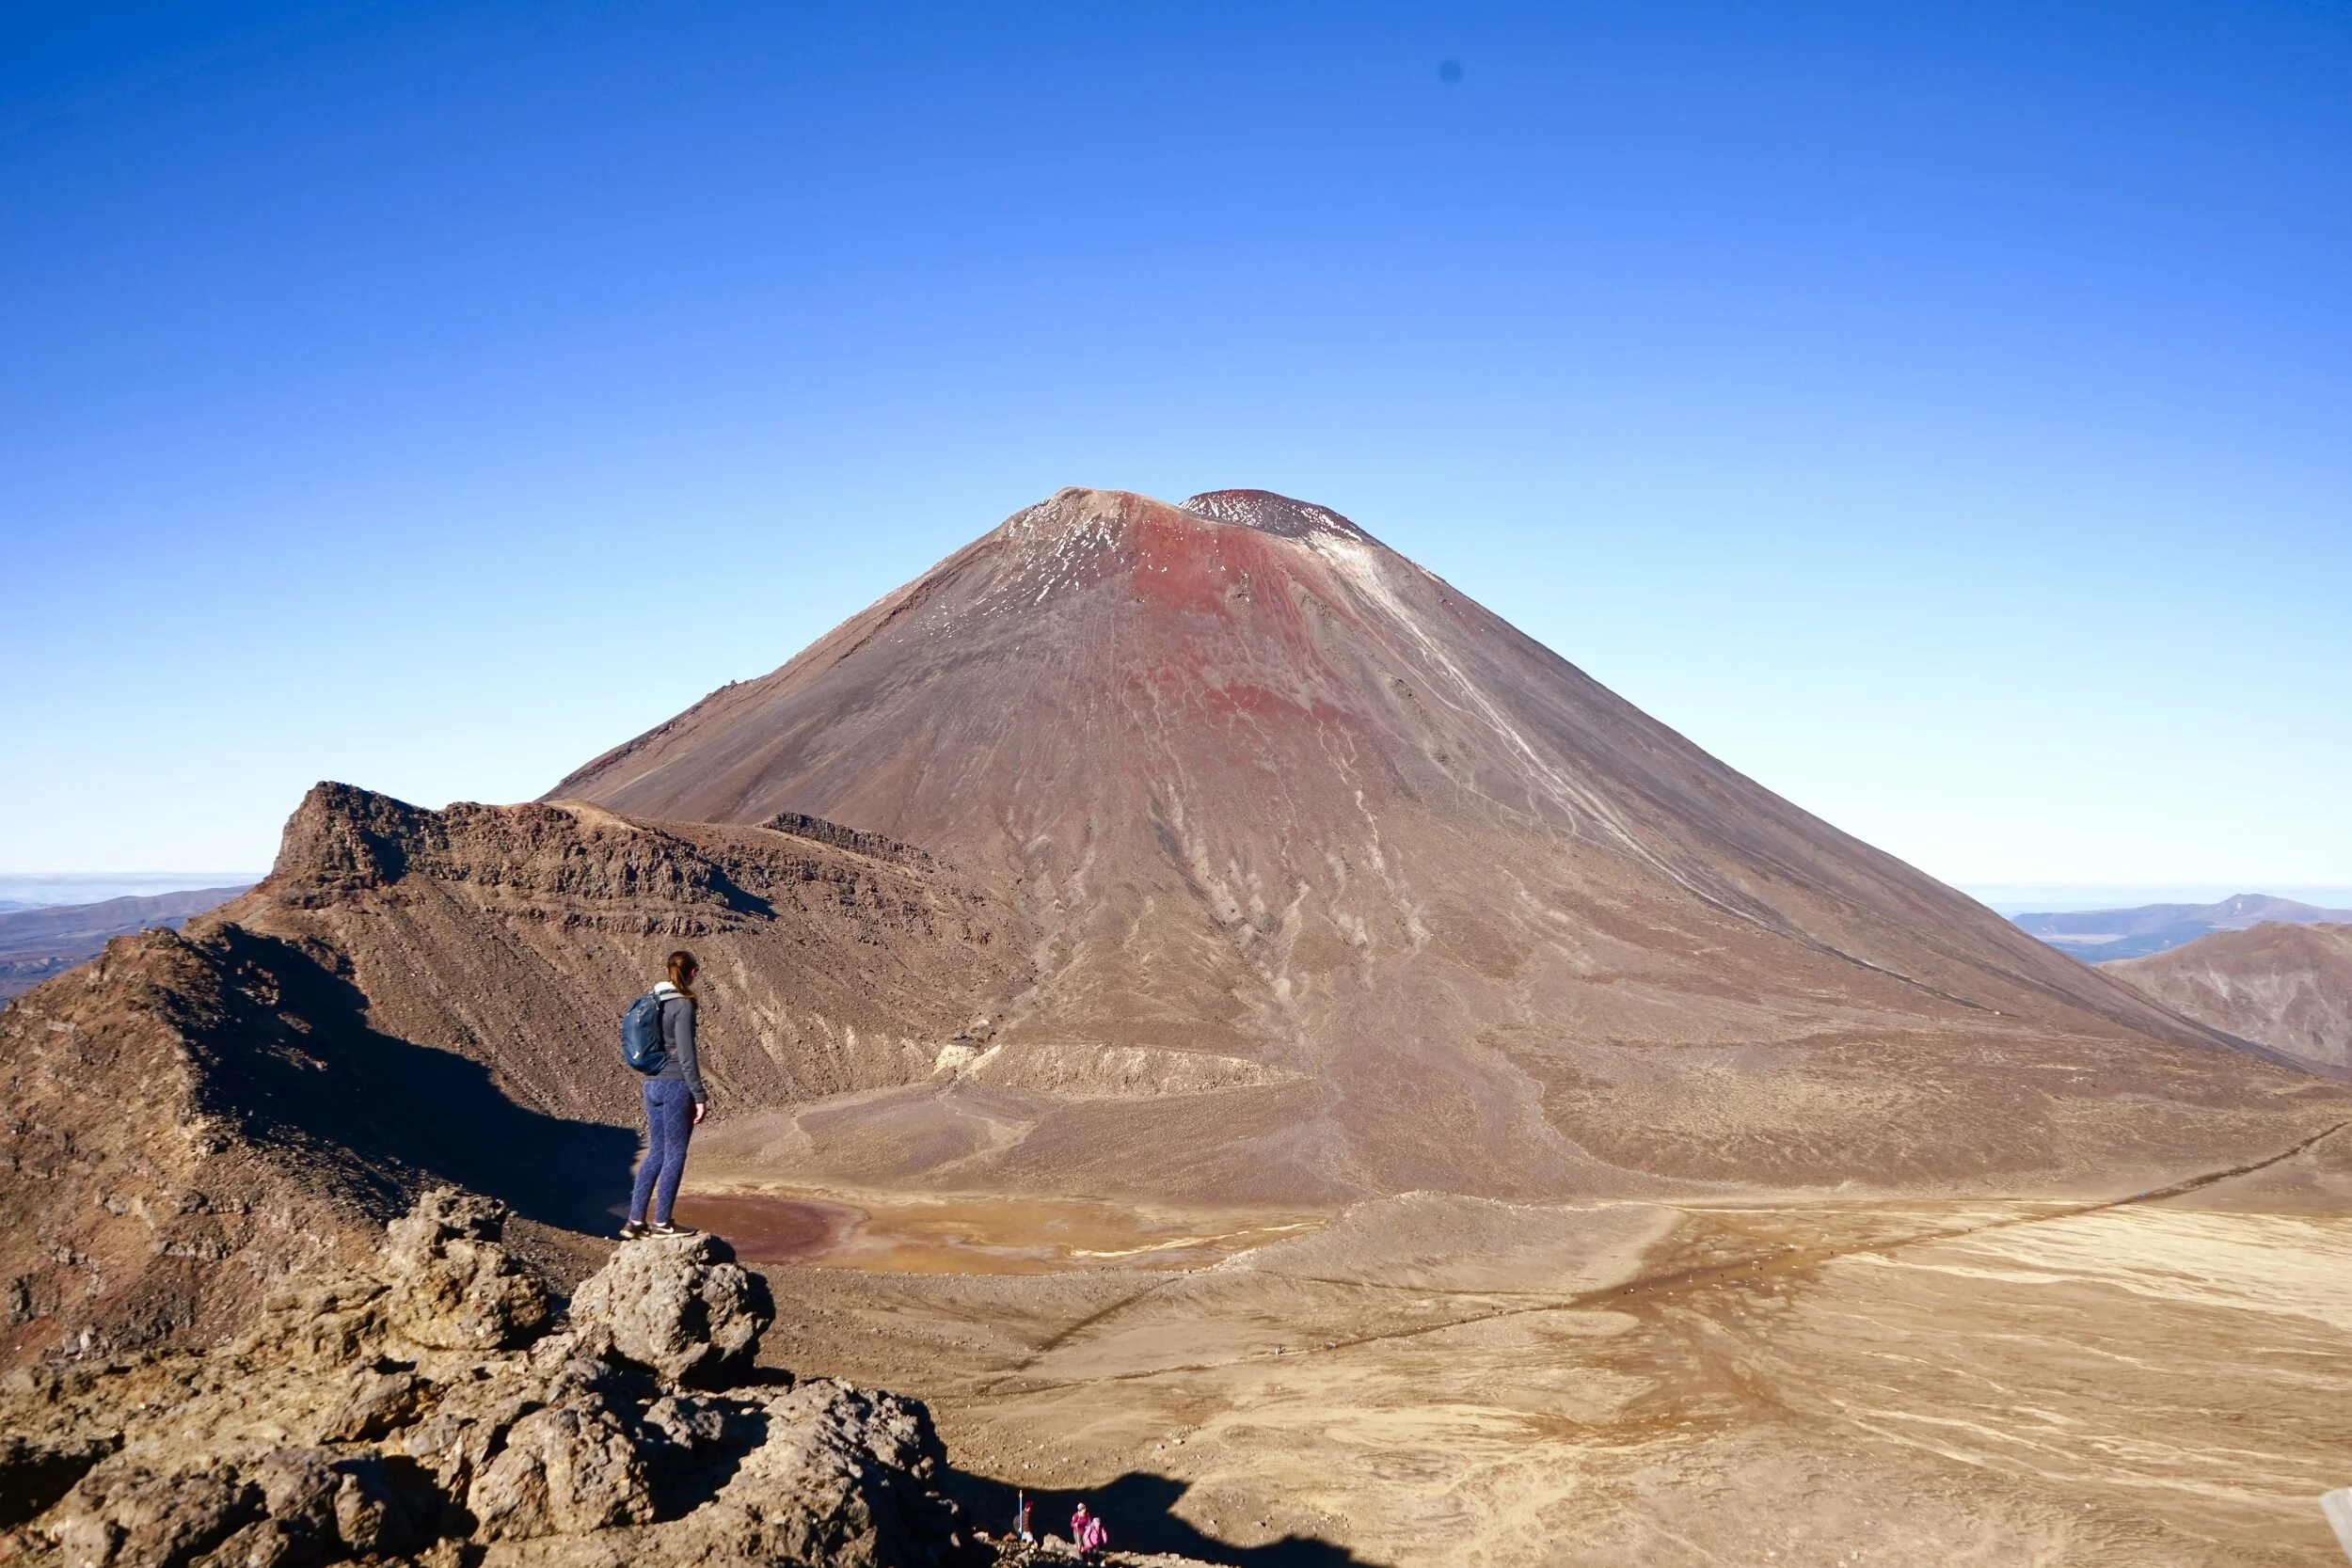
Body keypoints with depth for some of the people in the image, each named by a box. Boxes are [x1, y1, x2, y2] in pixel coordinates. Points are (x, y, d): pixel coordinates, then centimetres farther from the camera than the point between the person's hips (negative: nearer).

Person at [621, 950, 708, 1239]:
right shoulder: (682, 1005, -14)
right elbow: (685, 1056, -16)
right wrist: (699, 1096, -12)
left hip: (652, 1085, 8)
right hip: (676, 1086, -8)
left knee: (655, 1153, 14)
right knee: (674, 1155, 3)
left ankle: (635, 1221, 14)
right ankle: (662, 1223, 10)